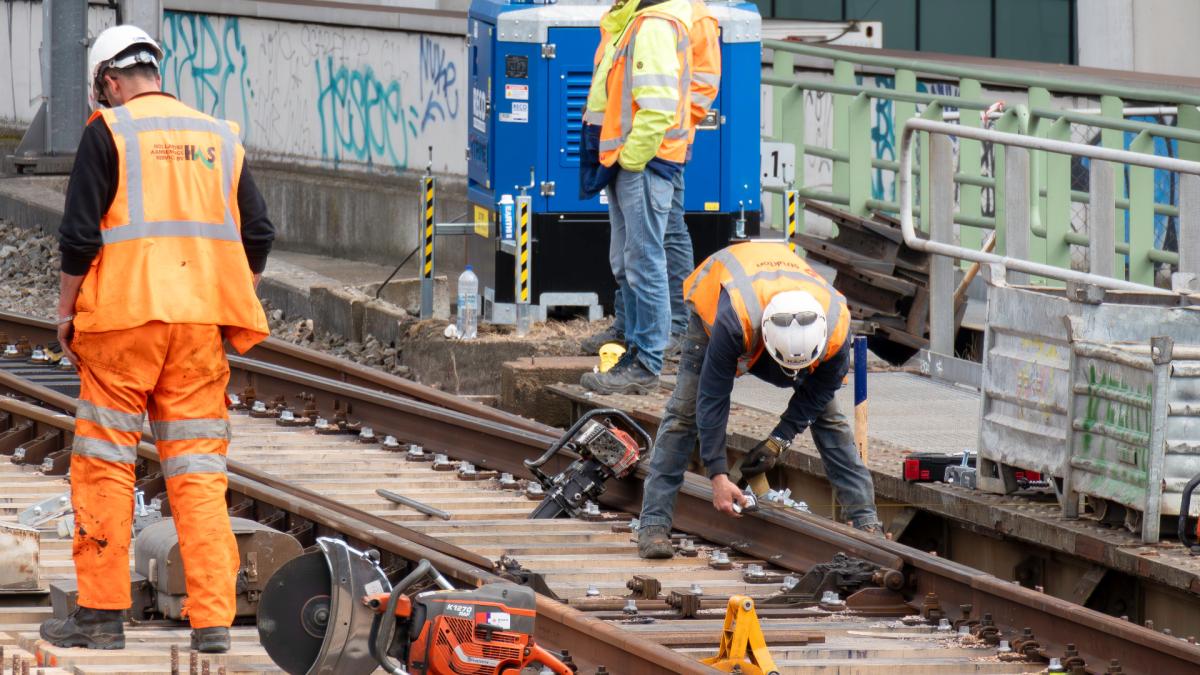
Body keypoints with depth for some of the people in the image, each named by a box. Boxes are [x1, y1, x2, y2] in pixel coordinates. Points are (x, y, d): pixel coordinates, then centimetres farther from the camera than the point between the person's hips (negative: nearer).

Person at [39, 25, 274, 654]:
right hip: (200, 321, 4)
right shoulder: (218, 137, 13)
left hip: (125, 319, -4)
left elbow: (80, 233, -7)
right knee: (199, 471, 4)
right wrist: (234, 308, 22)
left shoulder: (108, 131, -2)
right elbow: (257, 236, 13)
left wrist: (65, 311, 4)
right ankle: (213, 619, -2)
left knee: (104, 465, 4)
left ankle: (101, 614, 5)